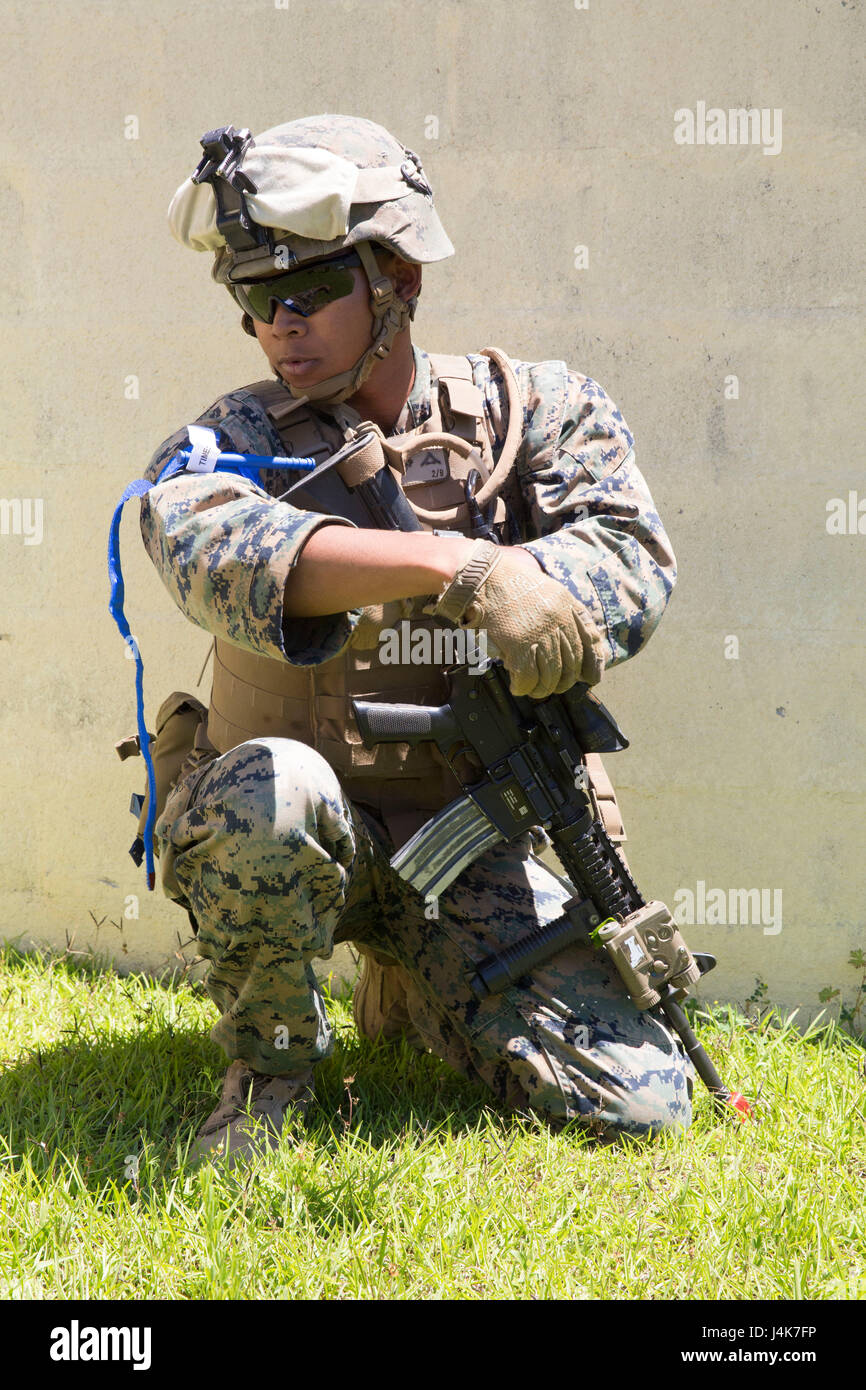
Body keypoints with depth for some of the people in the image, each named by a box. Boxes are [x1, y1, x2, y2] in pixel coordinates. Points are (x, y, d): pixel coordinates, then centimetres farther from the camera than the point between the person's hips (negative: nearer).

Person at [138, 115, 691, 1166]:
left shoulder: (530, 409, 2)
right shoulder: (233, 438, -4)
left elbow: (633, 557, -16)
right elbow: (215, 547, -29)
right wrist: (457, 565, -41)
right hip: (294, 838, -2)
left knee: (641, 1105, -9)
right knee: (270, 788, -38)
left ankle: (412, 996, 21)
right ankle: (268, 1057, -8)